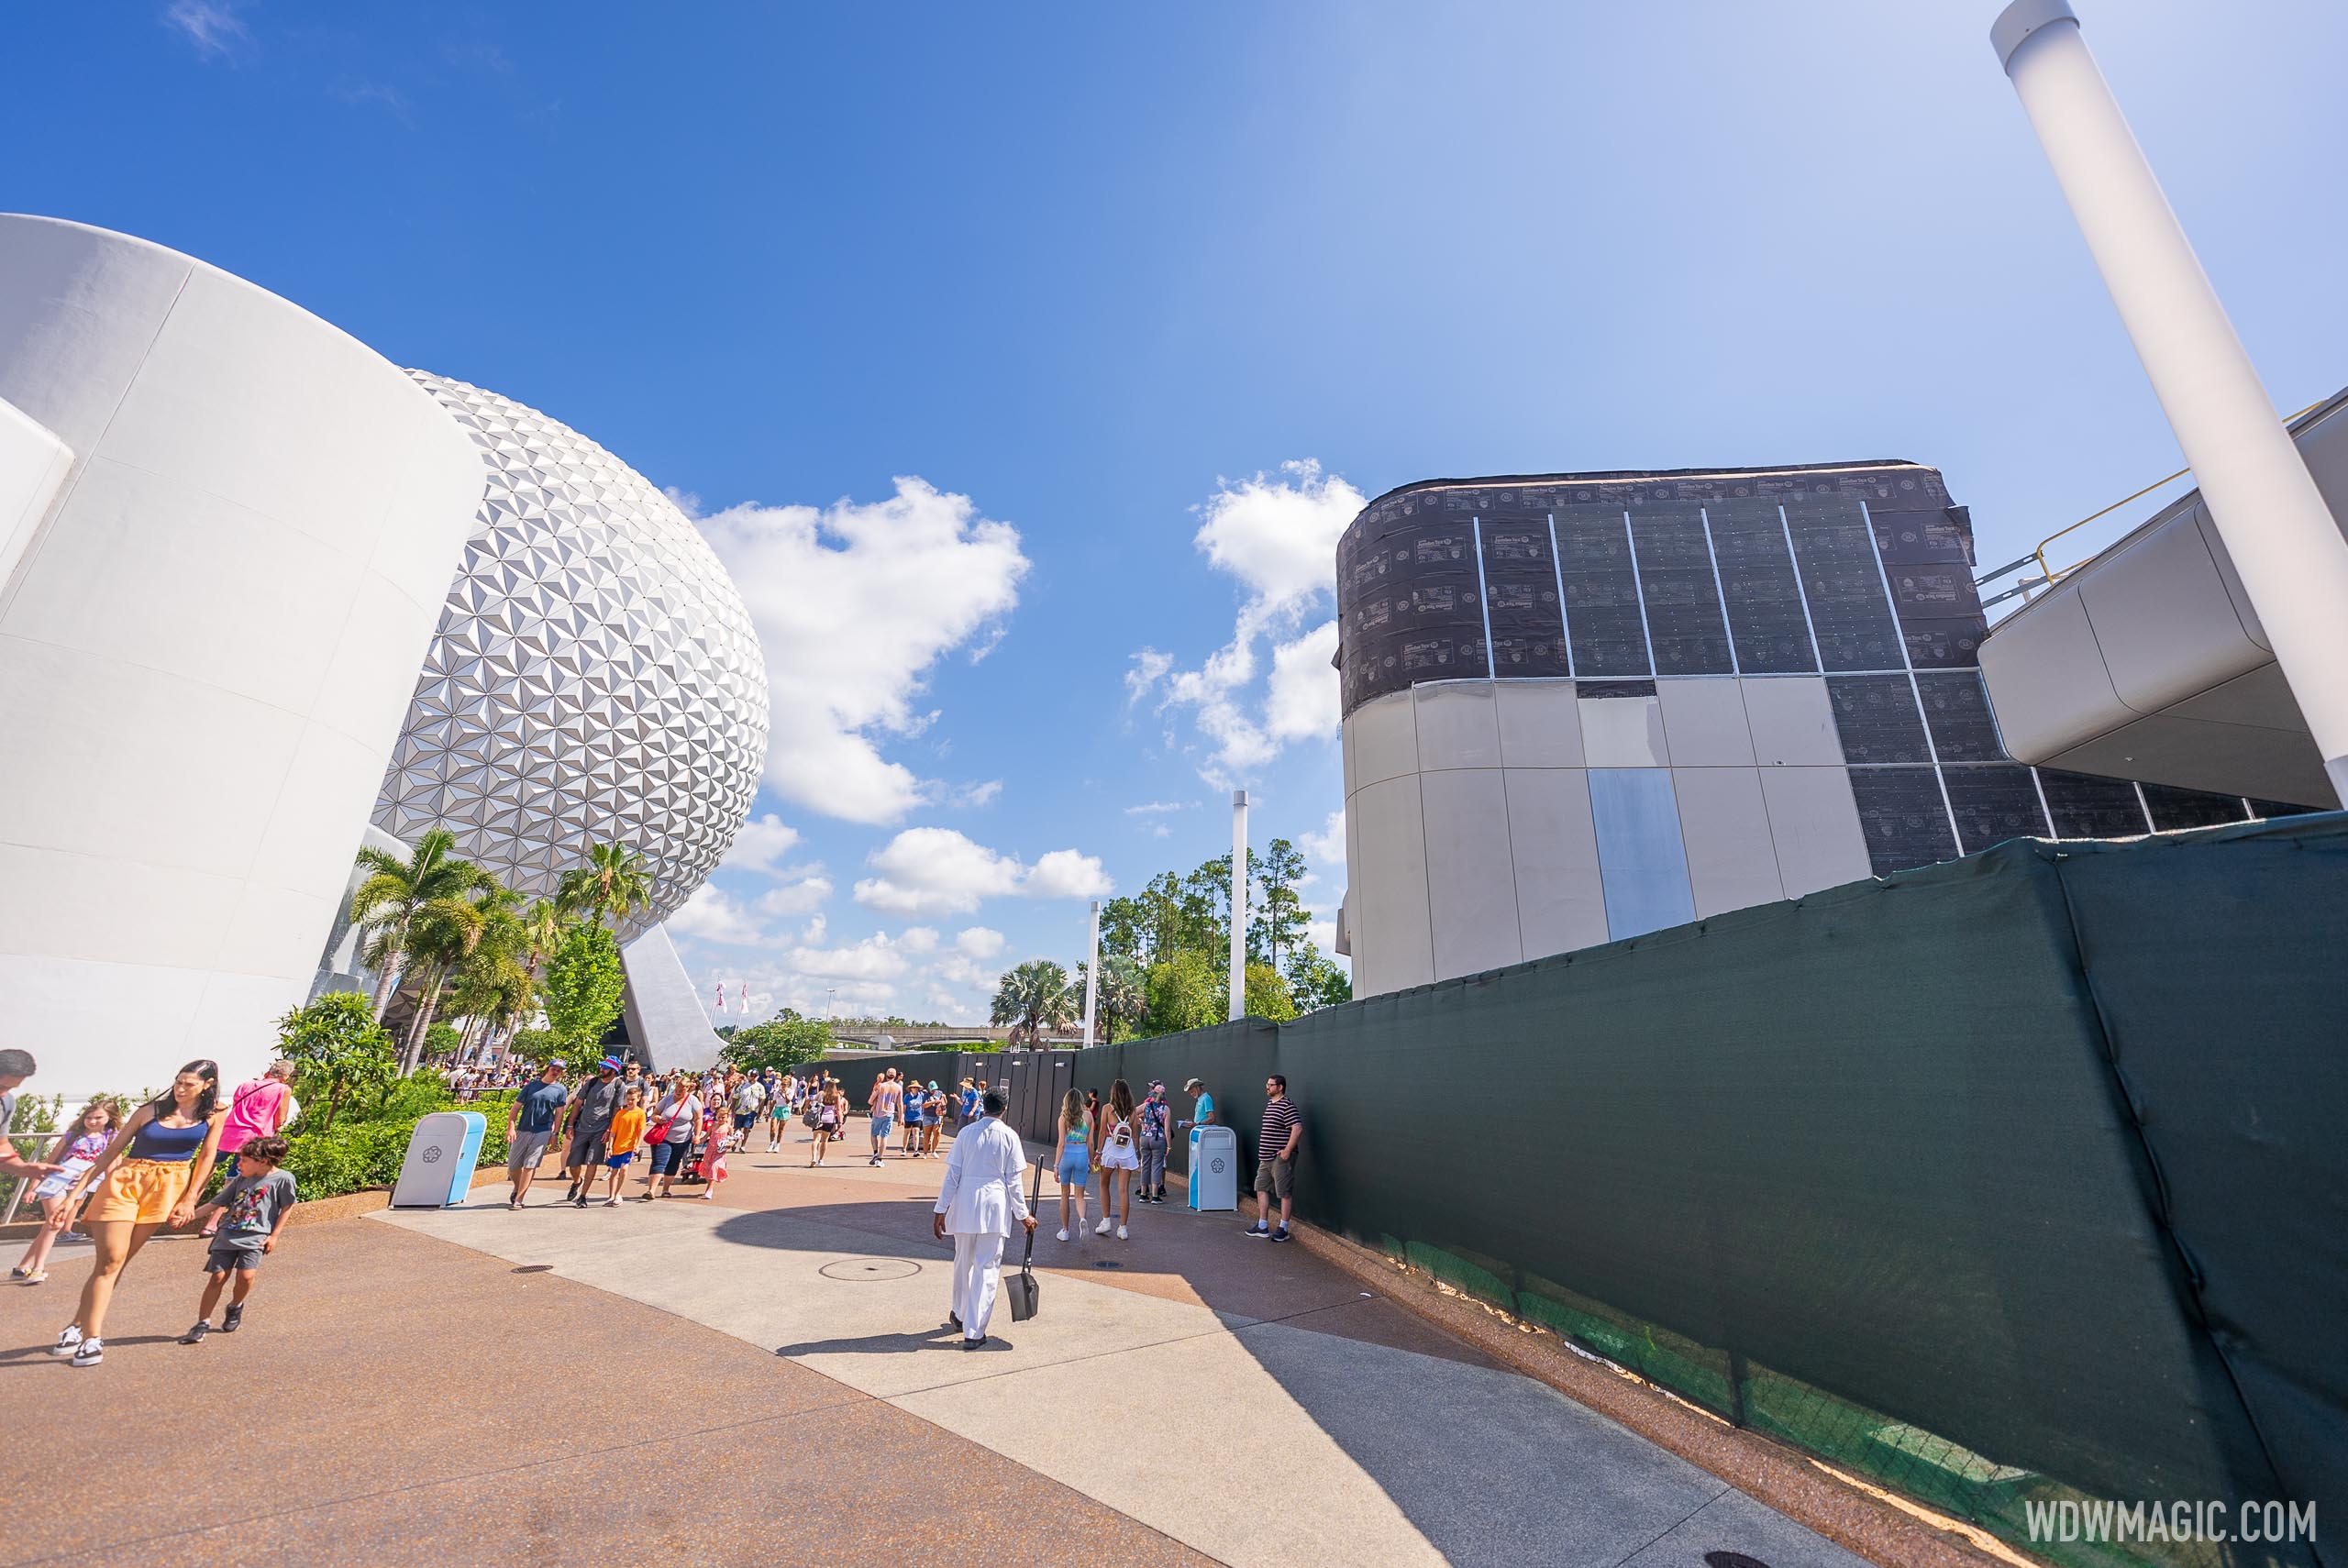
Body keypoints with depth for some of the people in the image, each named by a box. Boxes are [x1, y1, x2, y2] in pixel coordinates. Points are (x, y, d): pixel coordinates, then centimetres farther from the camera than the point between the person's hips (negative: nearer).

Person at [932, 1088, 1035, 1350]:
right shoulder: (1009, 1136, -4)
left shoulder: (967, 1133, 0)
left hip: (965, 1205, 3)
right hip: (995, 1206, -2)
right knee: (987, 1269, 5)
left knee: (963, 1262, 21)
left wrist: (941, 1210, 5)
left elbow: (952, 1175, -1)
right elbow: (1013, 1181, -3)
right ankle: (973, 1332, 3)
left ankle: (960, 1315, 40)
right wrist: (1023, 1215, 5)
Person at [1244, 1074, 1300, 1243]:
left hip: (1280, 1158, -10)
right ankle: (1263, 1226, 23)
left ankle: (1283, 1229, 12)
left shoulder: (1287, 1105, -16)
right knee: (1261, 1189, 13)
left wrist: (1287, 1151, -21)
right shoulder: (1270, 1103, 12)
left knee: (1284, 1193, 3)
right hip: (1266, 1157, 10)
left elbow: (1297, 1128, -23)